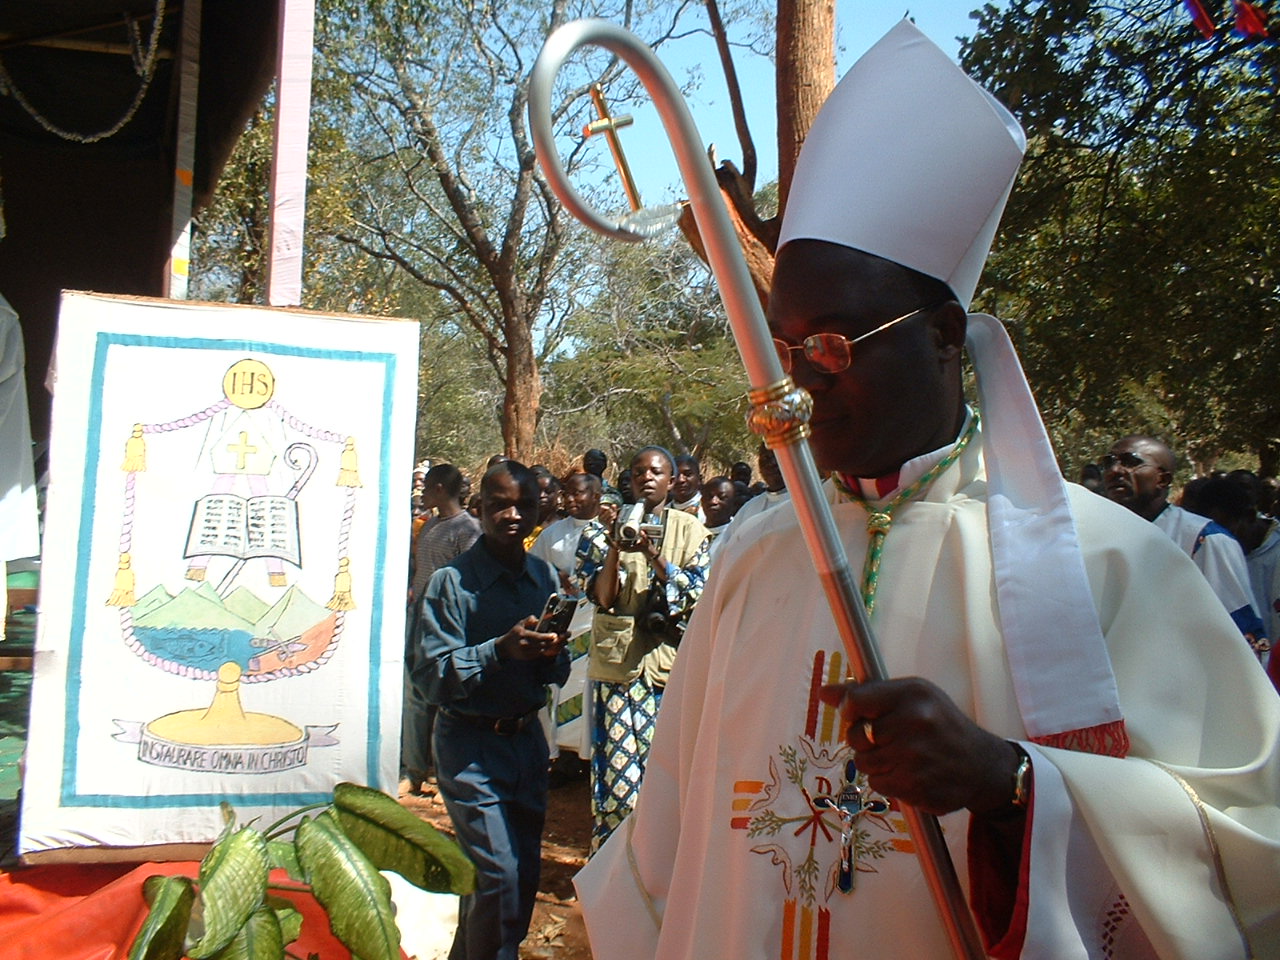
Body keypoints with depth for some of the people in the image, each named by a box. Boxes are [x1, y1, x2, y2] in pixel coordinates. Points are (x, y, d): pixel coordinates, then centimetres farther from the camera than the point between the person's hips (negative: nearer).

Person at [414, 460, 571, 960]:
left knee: (526, 872, 14)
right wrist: (499, 650, -27)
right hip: (471, 746, -5)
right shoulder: (452, 581, -11)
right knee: (498, 874, -8)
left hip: (527, 739, 6)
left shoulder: (545, 577, 5)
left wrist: (552, 654, -12)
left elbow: (556, 675, 10)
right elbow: (430, 676, -16)